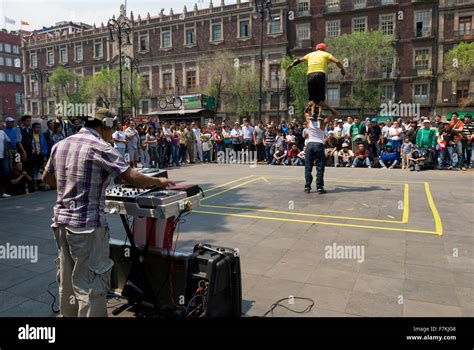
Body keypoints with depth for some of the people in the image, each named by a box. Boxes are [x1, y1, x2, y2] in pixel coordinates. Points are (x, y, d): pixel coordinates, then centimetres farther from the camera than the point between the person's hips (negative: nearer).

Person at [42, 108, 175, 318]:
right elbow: (132, 178, -16)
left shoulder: (60, 145, 9)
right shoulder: (101, 148, -13)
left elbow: (47, 179, 20)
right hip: (87, 224, -8)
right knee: (91, 284, 1)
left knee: (67, 278, 21)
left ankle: (68, 314, 37)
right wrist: (159, 182, -2)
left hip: (61, 220, 8)